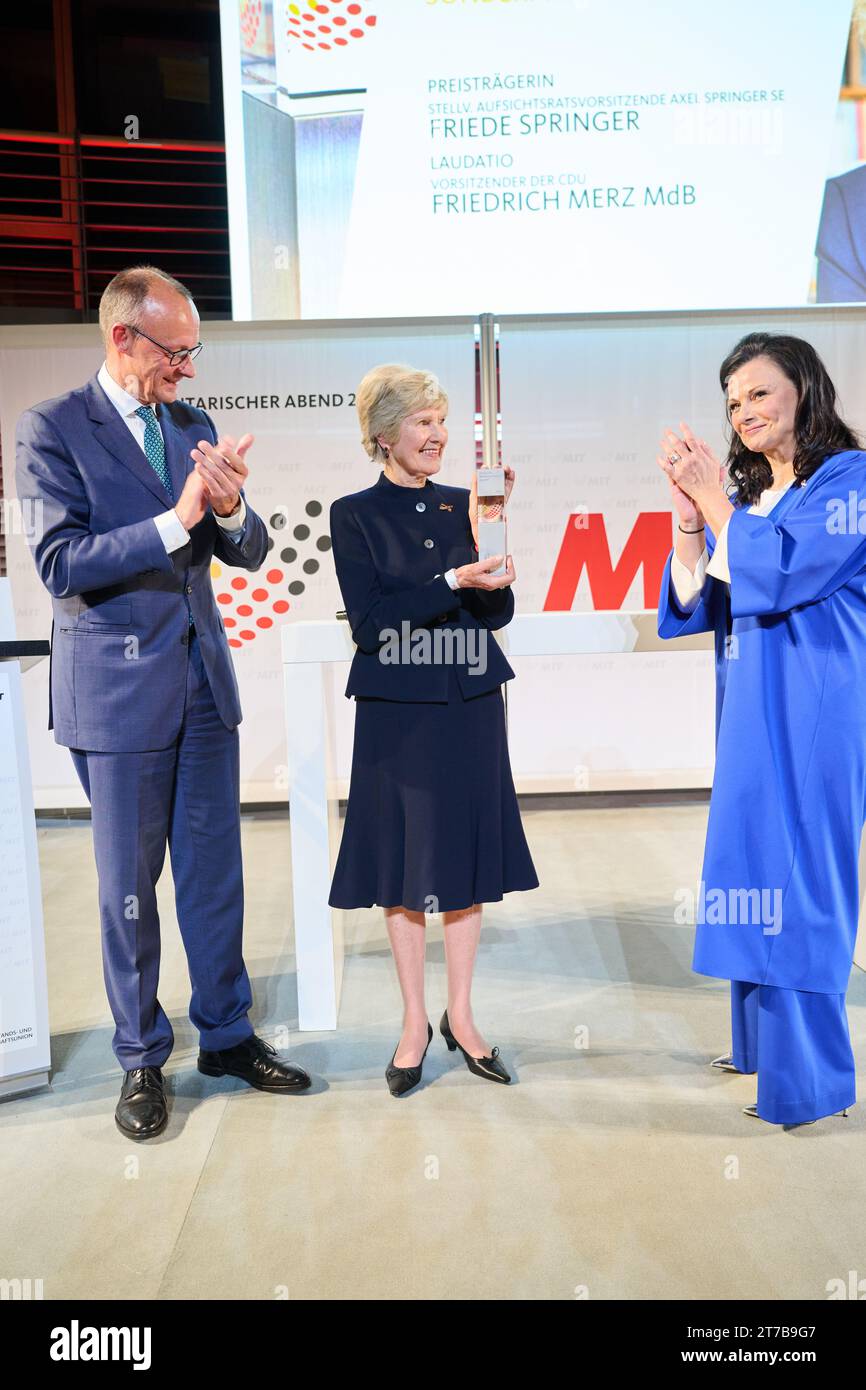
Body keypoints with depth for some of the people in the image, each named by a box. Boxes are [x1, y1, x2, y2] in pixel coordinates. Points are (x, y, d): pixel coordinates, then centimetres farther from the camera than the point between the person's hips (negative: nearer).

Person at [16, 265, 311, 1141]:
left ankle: (227, 1034, 28)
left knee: (215, 872, 12)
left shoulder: (195, 427, 9)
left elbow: (248, 552, 8)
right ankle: (141, 1058, 26)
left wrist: (228, 507, -15)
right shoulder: (53, 427, -6)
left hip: (202, 679, 5)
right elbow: (61, 564, -15)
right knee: (128, 887, 8)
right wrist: (175, 519, -24)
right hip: (118, 688, -5)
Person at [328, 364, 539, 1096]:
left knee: (469, 857, 9)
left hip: (470, 705, 3)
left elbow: (499, 610, 3)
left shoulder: (462, 504, 8)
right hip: (397, 711, -3)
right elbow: (369, 620, -10)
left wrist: (487, 531, -8)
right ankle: (415, 1023, 22)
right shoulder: (355, 514, -1)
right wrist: (453, 584, -18)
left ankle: (460, 1016, 24)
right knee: (405, 866, 6)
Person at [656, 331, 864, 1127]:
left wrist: (713, 499, -11)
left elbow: (782, 572, -18)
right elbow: (695, 605, 9)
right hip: (752, 709, 8)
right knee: (757, 870, 13)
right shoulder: (745, 494, 15)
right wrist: (688, 520, -4)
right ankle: (762, 1041, 28)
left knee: (798, 878, -5)